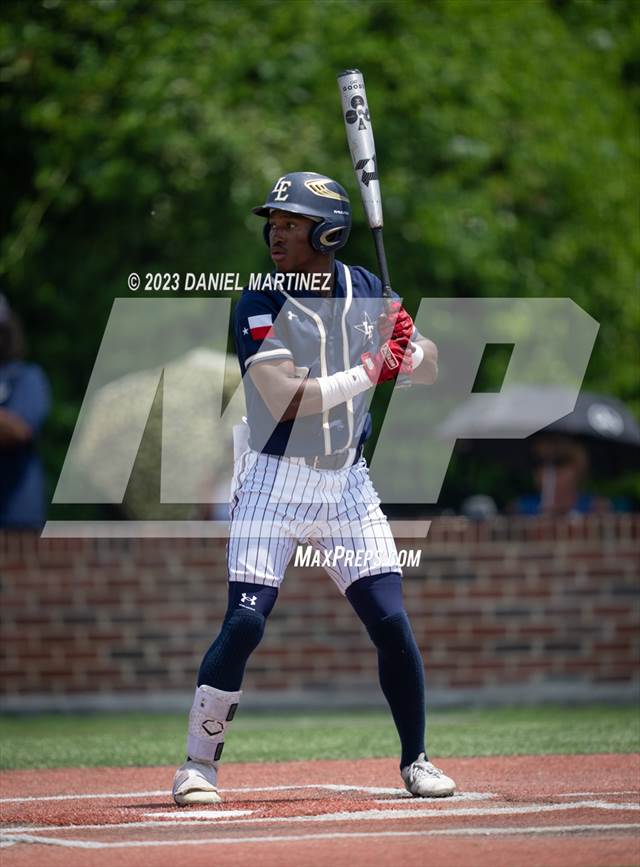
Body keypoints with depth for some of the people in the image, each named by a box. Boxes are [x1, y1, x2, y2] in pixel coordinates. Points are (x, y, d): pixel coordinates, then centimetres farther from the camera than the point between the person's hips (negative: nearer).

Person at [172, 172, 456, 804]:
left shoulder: (366, 291, 3)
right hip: (275, 482, -3)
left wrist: (409, 344, -16)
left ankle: (415, 759, 14)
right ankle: (198, 763, 0)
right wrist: (372, 369, -21)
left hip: (346, 481, 4)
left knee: (391, 622, -3)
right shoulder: (259, 305, -11)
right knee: (244, 622, -13)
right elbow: (290, 399, -22)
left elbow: (428, 368, 7)